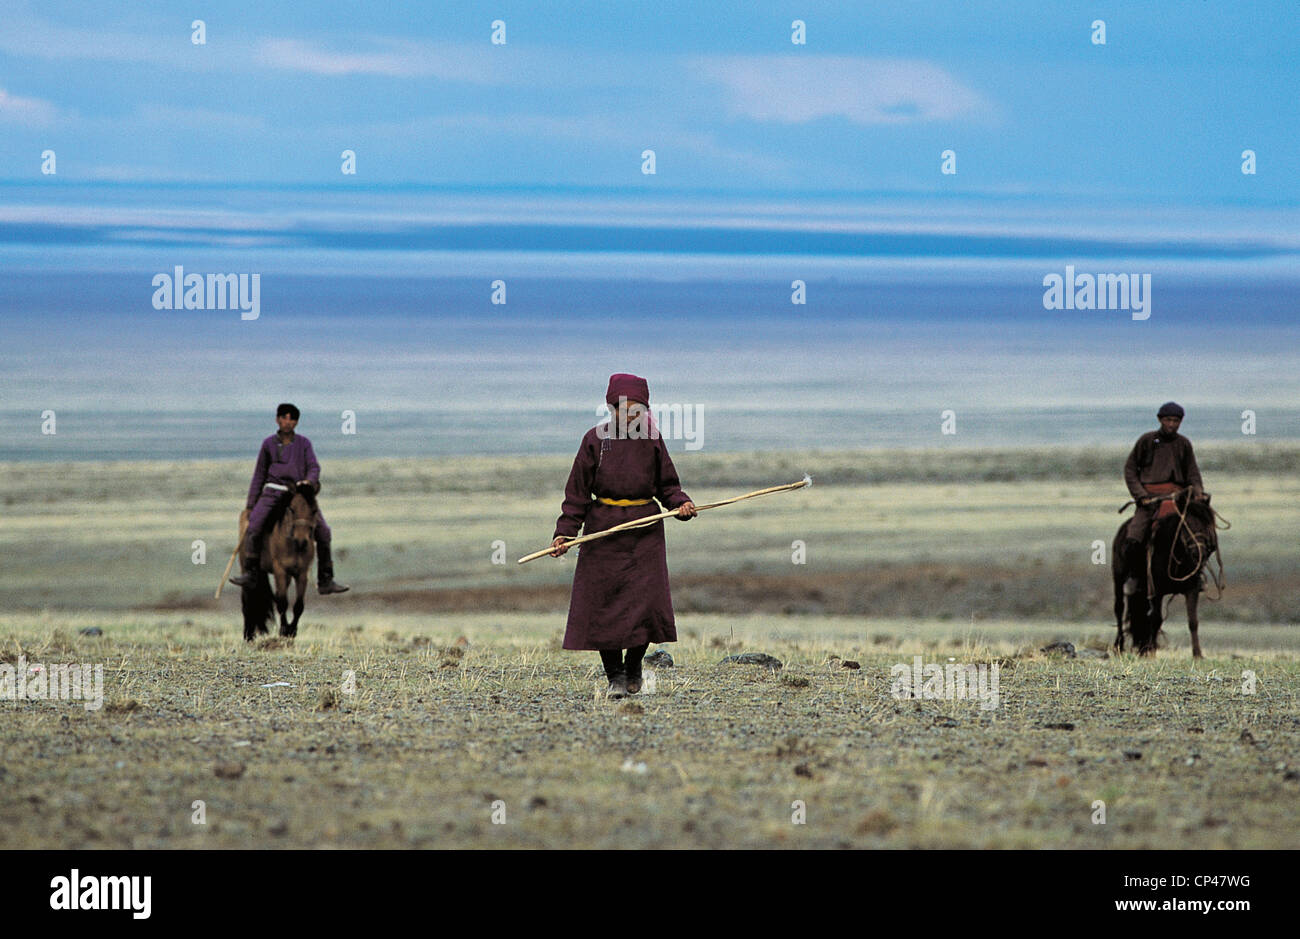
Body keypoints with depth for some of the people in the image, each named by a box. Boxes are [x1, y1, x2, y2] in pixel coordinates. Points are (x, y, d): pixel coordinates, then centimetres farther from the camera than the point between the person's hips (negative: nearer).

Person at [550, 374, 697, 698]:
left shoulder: (651, 440, 6)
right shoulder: (595, 439, 1)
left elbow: (667, 485, 15)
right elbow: (577, 491, 3)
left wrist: (682, 504, -5)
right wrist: (565, 532, -4)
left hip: (645, 530, 1)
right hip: (604, 531, -1)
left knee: (647, 600, -9)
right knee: (603, 603, -4)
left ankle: (634, 664, 17)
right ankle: (615, 675, 11)